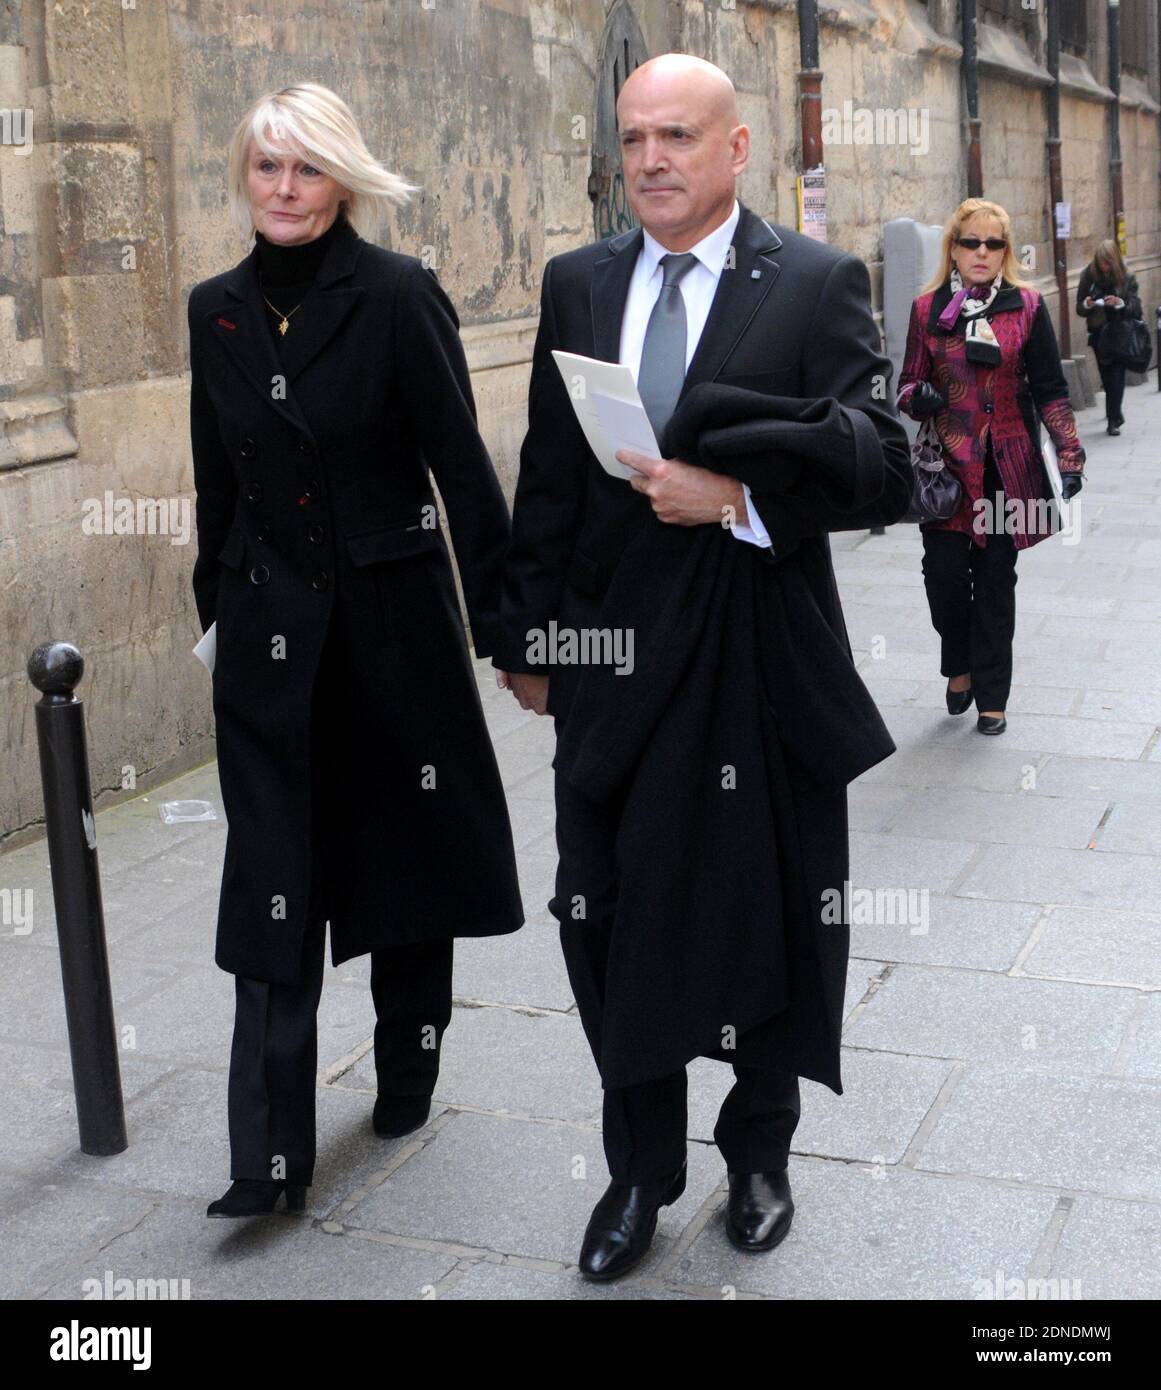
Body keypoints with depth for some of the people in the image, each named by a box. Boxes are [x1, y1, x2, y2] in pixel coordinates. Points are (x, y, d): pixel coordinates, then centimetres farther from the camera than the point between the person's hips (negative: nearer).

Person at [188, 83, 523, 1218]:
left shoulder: (398, 294, -8)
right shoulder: (217, 310, 6)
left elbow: (461, 465, -8)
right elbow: (218, 484, 14)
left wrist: (500, 618, -10)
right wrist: (217, 613, 18)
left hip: (394, 613, -3)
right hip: (271, 629, 3)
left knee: (405, 851, 12)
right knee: (273, 881, 0)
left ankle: (406, 1079, 33)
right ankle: (270, 1156, 5)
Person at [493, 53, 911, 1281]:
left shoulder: (818, 283, -5)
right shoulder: (577, 284, 7)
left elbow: (881, 470, -12)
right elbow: (546, 477, 10)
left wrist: (738, 495, -25)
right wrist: (526, 635, 9)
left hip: (761, 663, -2)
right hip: (614, 662, 3)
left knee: (768, 922, 13)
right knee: (610, 926, 9)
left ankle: (759, 1152, 37)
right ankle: (640, 1171, 30)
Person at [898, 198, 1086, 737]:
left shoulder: (1027, 306, 2)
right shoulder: (928, 308, 4)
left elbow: (1049, 389, 3)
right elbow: (909, 383, 8)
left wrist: (1070, 455, -5)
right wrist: (917, 396, -16)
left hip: (1006, 465, 0)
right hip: (947, 463, 1)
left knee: (995, 579, 4)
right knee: (943, 568, -9)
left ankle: (991, 696, 16)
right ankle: (960, 665, 20)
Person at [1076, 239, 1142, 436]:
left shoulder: (1126, 277, -4)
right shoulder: (1088, 275, -1)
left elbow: (1135, 306, -6)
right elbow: (1079, 308, 4)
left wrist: (1119, 303, -24)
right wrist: (1087, 305, -19)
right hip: (1098, 332, 2)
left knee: (1116, 375, -8)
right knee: (1106, 375, 5)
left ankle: (1113, 419, -7)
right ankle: (1115, 417, 17)